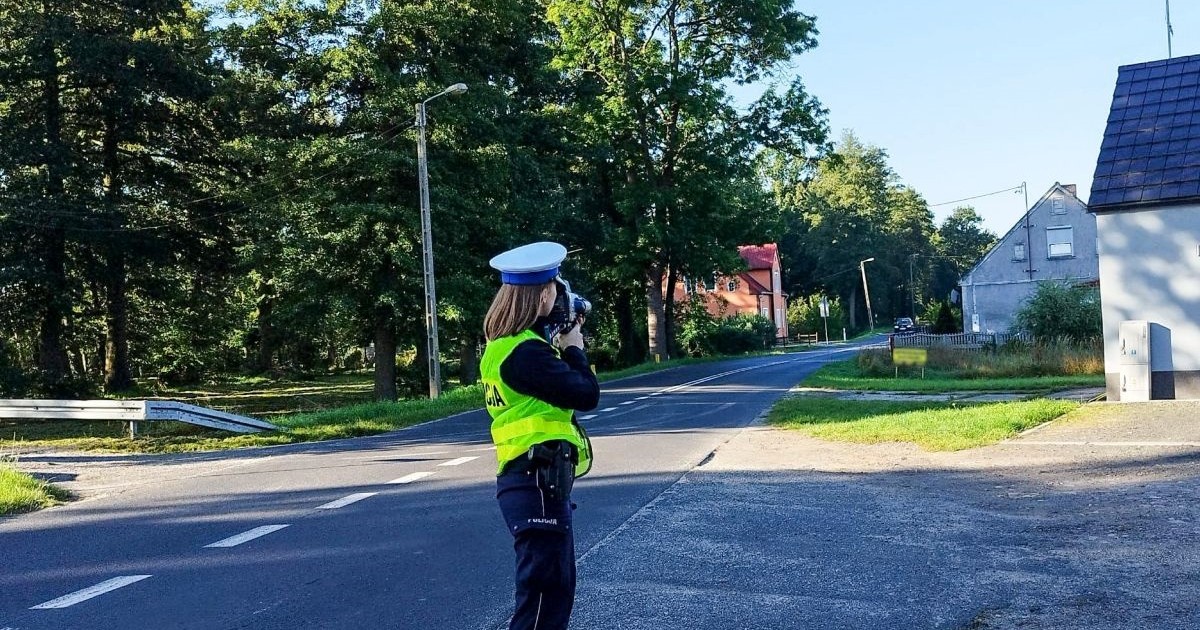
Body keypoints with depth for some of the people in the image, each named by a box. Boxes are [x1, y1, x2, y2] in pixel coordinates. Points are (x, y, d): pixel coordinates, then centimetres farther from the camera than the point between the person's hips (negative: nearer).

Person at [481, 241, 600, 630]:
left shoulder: (504, 343, 11)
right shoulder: (525, 352, -21)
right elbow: (586, 395, -20)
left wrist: (558, 343, 9)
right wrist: (573, 347, -4)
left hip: (530, 480, 10)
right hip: (539, 483, -10)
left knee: (557, 586, 19)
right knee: (542, 592, -4)